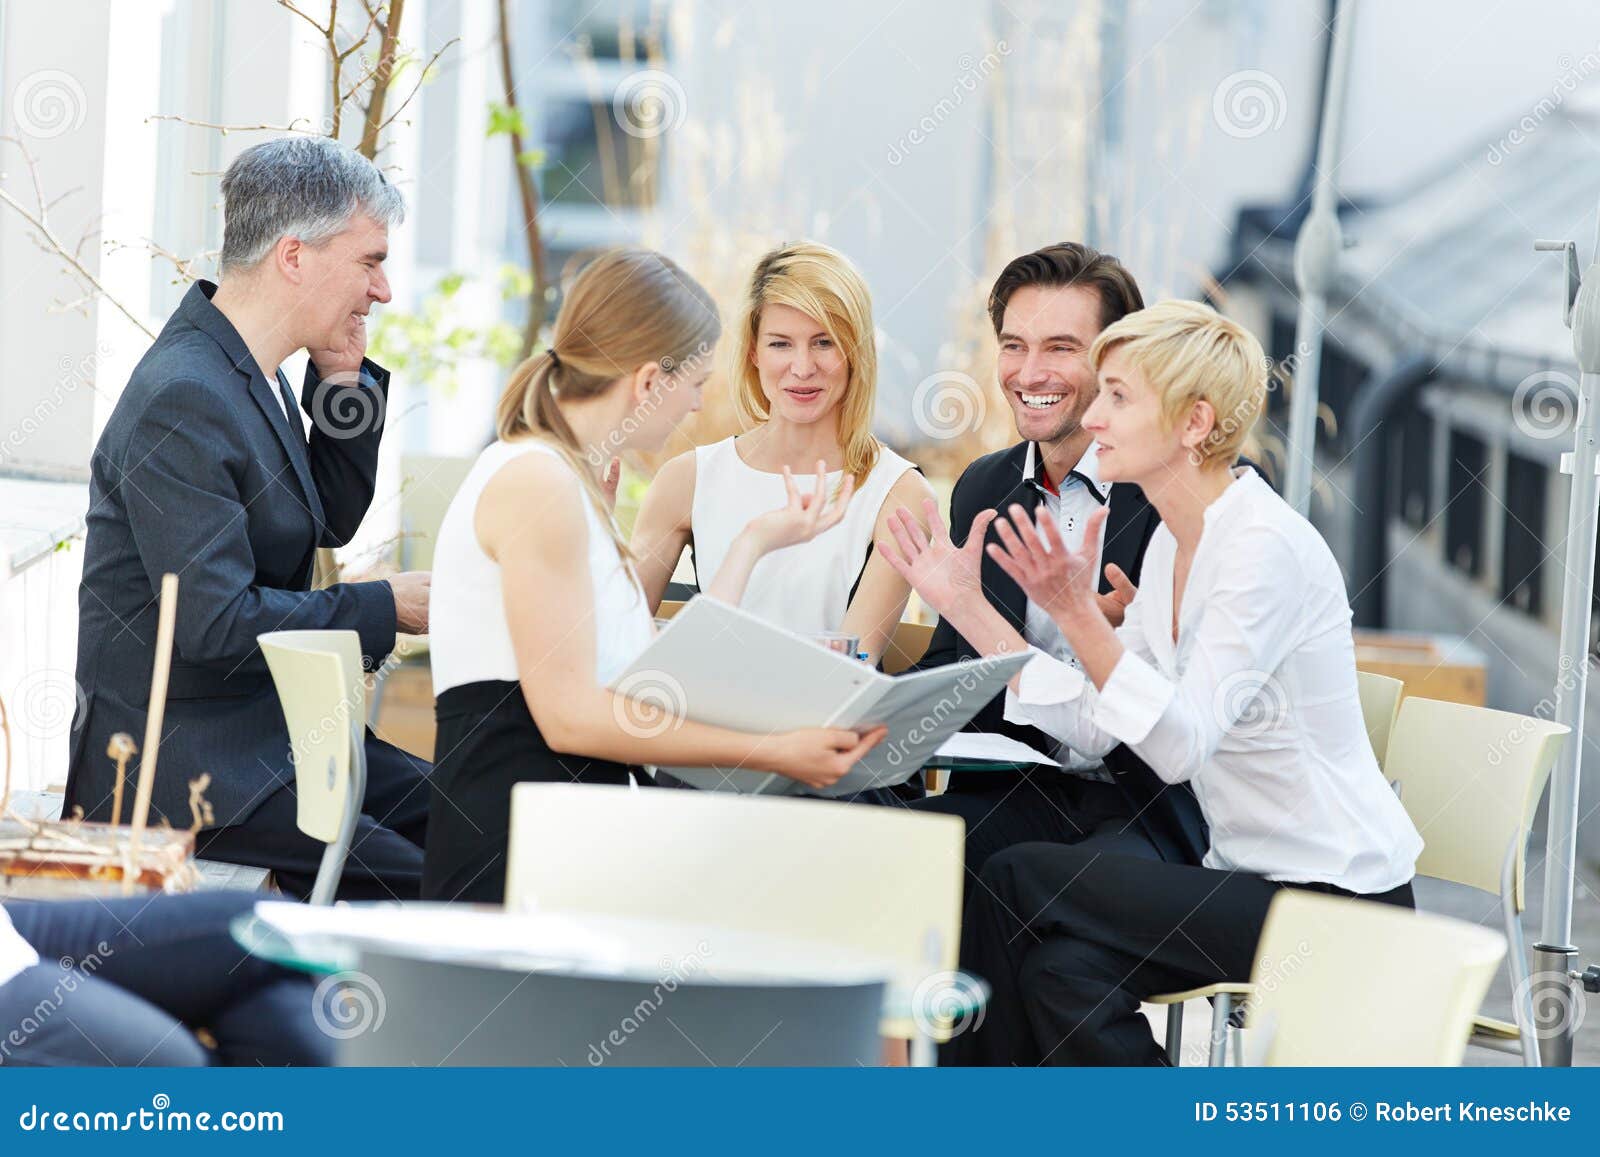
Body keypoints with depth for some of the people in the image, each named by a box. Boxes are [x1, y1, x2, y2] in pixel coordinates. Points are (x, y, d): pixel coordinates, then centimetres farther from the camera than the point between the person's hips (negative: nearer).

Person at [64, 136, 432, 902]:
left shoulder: (245, 373, 10)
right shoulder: (184, 401, -21)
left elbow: (332, 519, 21)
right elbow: (213, 622, -25)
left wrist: (344, 379, 7)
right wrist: (387, 608, -16)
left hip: (263, 732, 10)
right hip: (177, 763, -10)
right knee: (416, 885, -20)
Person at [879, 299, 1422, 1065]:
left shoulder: (1266, 547, -19)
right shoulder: (1174, 542, 9)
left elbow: (1180, 746, -25)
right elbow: (1091, 727, 6)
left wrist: (1076, 612, -32)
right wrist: (962, 603, 5)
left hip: (1338, 903, -8)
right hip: (1256, 878, 8)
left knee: (1020, 882, -17)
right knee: (1064, 966, -19)